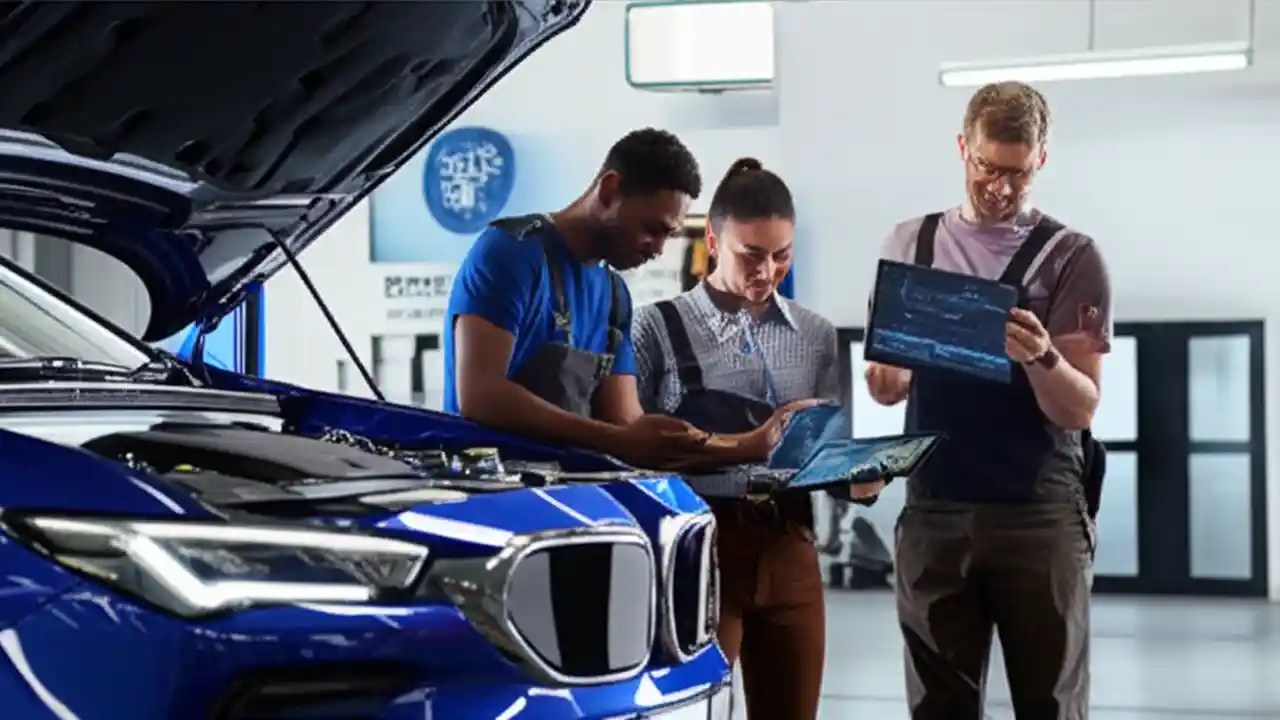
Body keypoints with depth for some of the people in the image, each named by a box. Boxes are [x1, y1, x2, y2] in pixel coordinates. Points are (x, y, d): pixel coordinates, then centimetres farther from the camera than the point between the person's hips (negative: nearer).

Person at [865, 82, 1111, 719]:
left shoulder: (1071, 258, -1)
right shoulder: (909, 244, 10)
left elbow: (1080, 409, -5)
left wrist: (1041, 359, -25)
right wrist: (888, 377, -8)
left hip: (1039, 516, -3)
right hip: (933, 511, 3)